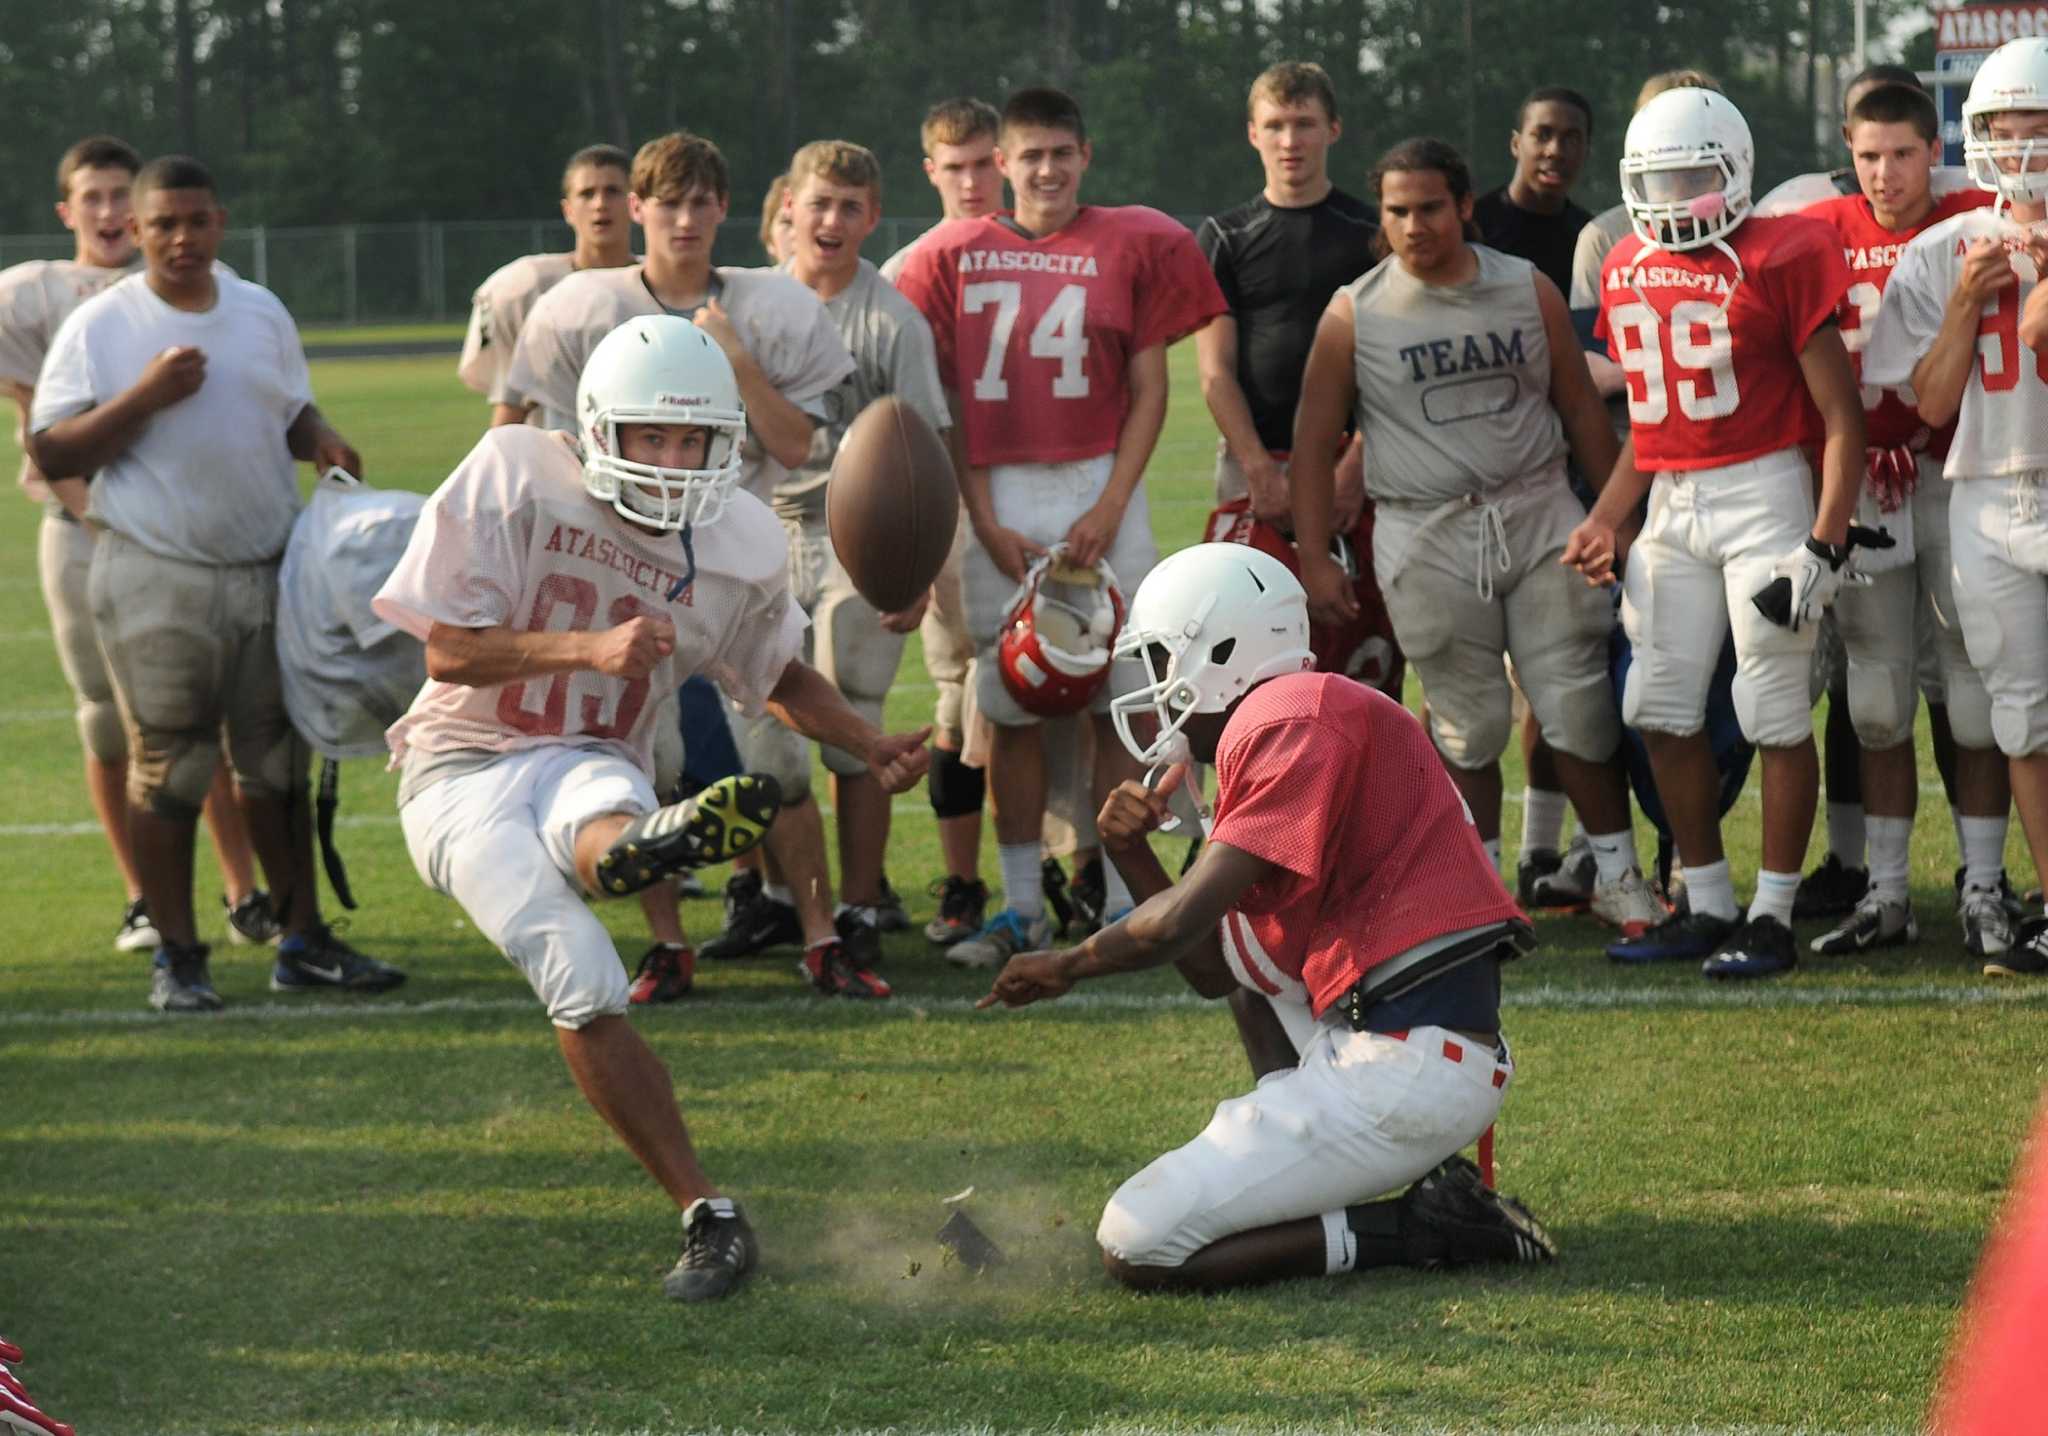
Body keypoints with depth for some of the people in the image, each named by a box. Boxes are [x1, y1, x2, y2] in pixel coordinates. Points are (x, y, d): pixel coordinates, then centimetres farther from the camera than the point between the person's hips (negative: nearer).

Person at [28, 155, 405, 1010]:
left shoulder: (262, 315, 10)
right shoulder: (99, 328, -5)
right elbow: (51, 456, -8)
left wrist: (322, 444, 0)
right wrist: (144, 399, -18)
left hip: (270, 569, 4)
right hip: (156, 578, -4)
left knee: (278, 762, 10)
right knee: (168, 772, -2)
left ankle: (303, 942, 18)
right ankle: (177, 957, 6)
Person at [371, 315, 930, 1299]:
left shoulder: (739, 544, 2)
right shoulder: (515, 475, -10)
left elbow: (779, 674, 23)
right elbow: (446, 651, -11)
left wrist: (867, 746, 7)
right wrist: (589, 647, -25)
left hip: (592, 765, 2)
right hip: (465, 766, -2)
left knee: (600, 838, -39)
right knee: (583, 988, -24)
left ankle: (643, 847, -76)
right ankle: (706, 1216, -26)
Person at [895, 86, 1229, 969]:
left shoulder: (1132, 247, 3)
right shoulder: (956, 256, 7)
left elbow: (1148, 390, 3)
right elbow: (947, 405, 7)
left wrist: (1110, 508, -7)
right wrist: (985, 523, -2)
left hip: (1098, 488, -1)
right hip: (997, 495, 1)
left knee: (1117, 700, 0)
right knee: (1011, 709, 4)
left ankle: (1121, 899, 6)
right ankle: (1019, 908, 9)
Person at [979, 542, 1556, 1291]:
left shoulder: (1288, 719, -9)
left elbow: (1180, 920, -13)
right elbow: (1214, 971, 25)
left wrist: (1066, 965, 5)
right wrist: (1131, 853, 12)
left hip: (1409, 1064, -10)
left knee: (1136, 1249, -8)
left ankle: (1425, 1229, -7)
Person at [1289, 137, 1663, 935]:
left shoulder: (1529, 293, 5)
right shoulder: (1355, 315, -1)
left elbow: (1579, 408, 12)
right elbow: (1315, 441, 2)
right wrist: (1315, 559, -3)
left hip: (1538, 514, 2)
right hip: (1428, 534, -1)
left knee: (1578, 706, 0)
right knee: (1470, 725, 2)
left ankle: (1617, 876, 12)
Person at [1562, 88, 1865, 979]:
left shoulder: (1777, 261, -11)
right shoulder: (1631, 270, 9)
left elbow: (1842, 416, -11)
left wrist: (1824, 544, -18)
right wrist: (1607, 520, 14)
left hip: (1761, 493, -7)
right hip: (1671, 503, 7)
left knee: (1775, 713, -3)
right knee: (1662, 708, 8)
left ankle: (1772, 918, 4)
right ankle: (1707, 906, 18)